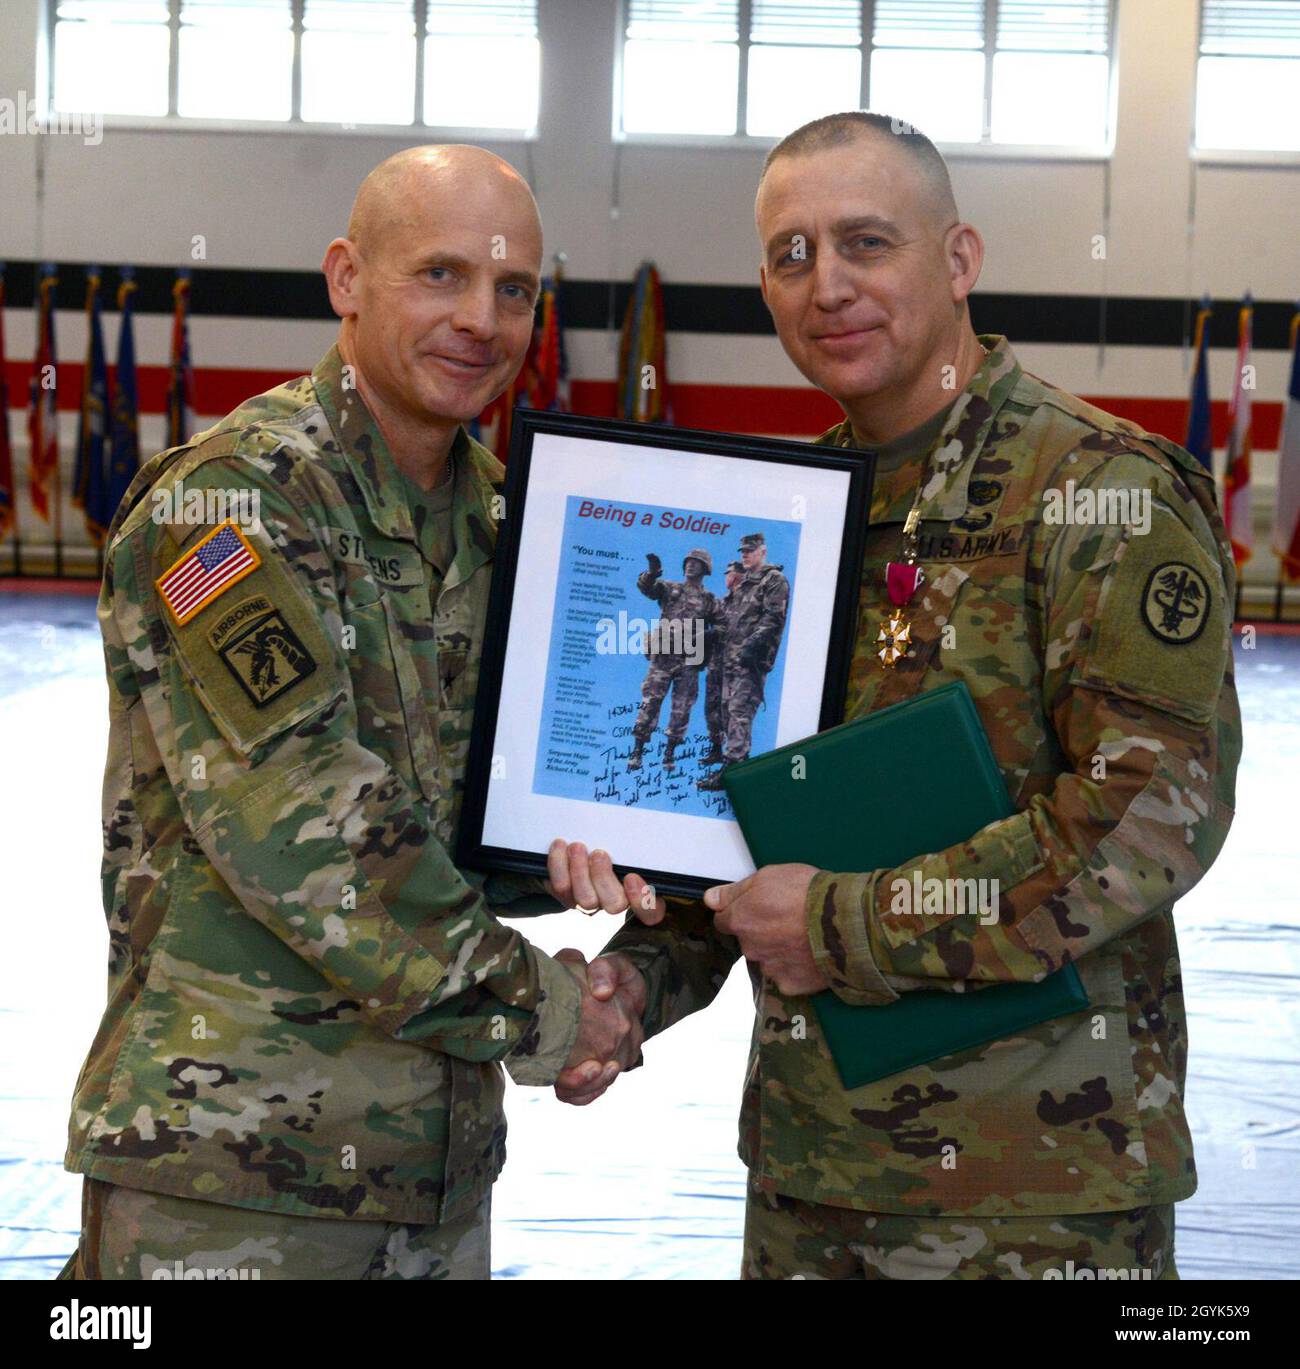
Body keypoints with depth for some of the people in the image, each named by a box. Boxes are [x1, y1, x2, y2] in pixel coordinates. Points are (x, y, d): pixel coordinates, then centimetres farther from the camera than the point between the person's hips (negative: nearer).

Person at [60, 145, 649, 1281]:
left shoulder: (496, 516, 11)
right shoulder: (227, 496, -15)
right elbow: (302, 841, -21)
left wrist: (557, 851, -5)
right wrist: (530, 1006, -13)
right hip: (232, 1149, -7)